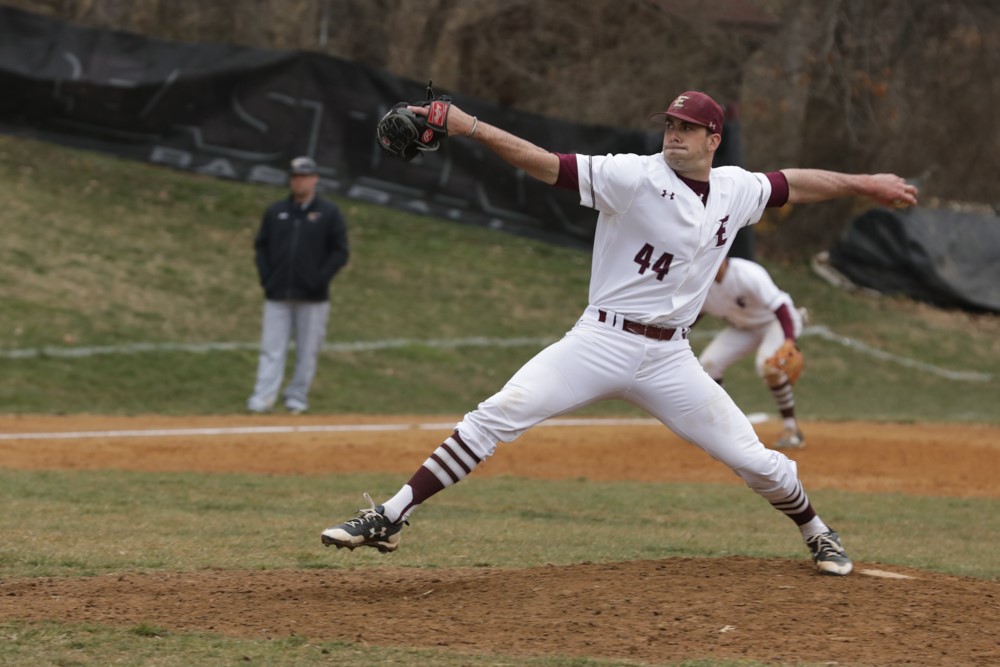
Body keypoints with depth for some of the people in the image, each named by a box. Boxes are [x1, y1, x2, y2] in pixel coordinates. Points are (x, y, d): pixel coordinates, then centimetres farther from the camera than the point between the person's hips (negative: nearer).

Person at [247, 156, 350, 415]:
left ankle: (297, 396, 12)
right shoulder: (275, 211, 10)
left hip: (312, 297, -2)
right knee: (271, 348, -5)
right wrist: (266, 278, -1)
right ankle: (263, 396, -10)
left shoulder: (329, 213, 2)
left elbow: (341, 252, -1)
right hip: (277, 296, 2)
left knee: (307, 351, 3)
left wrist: (320, 280, -11)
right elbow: (261, 247, 13)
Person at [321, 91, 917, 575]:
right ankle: (391, 519, -15)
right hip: (600, 342, -3)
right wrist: (467, 126, -31)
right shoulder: (635, 176, -10)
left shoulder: (735, 190, 5)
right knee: (495, 418, -18)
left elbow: (795, 184, 24)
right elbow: (546, 164, -19)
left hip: (669, 358, 3)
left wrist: (864, 184, 31)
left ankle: (816, 532, 34)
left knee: (755, 460, 3)